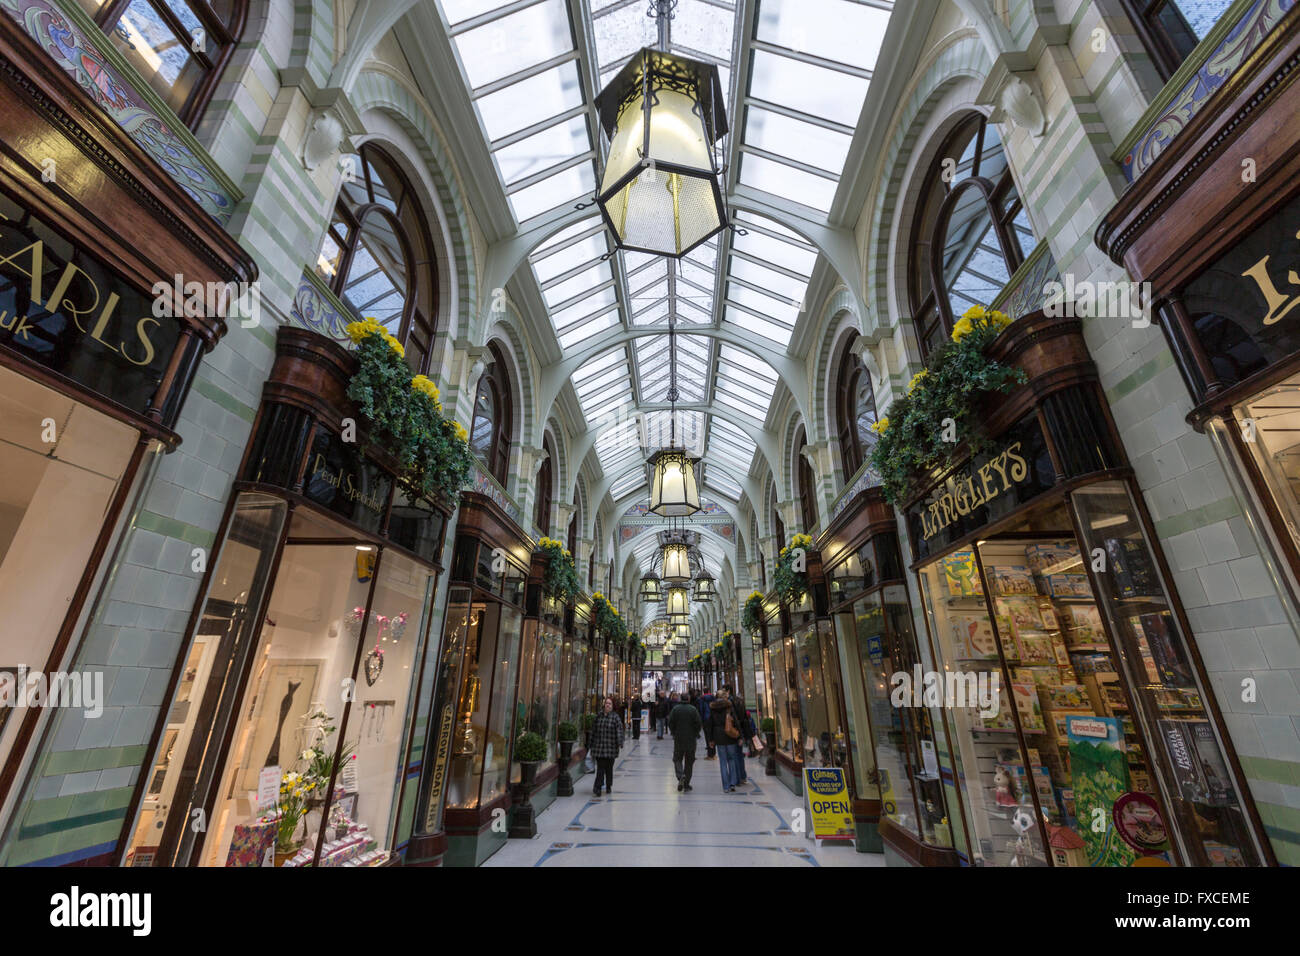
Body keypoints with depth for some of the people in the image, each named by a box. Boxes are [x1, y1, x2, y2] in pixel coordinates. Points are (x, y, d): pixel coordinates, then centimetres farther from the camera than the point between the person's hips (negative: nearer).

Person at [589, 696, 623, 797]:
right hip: (599, 747, 1)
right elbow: (593, 730, 11)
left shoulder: (615, 717, -3)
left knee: (609, 768, 11)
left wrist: (620, 743, -21)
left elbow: (619, 730, -10)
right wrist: (592, 745, 11)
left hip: (610, 747, -1)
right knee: (600, 769, -1)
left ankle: (609, 787, 29)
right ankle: (597, 790, 3)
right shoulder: (598, 716, 6)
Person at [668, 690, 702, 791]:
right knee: (689, 761, 11)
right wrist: (695, 734, 8)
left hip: (678, 739, -1)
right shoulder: (693, 709, -5)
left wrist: (674, 734, 9)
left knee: (677, 759, 10)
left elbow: (670, 723, -5)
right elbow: (699, 723, -7)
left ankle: (681, 776, -15)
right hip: (691, 740, 1)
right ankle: (686, 784, 13)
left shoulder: (675, 709, -5)